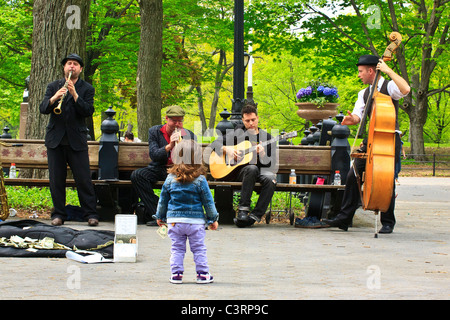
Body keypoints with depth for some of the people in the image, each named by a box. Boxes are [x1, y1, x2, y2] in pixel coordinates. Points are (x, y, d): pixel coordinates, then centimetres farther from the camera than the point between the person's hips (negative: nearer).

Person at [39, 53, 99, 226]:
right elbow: (42, 108, 0)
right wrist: (54, 98, -21)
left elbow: (88, 111, -8)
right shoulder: (53, 86, 12)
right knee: (56, 179, 3)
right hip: (55, 140, 2)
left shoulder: (87, 89, 6)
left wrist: (74, 94, -20)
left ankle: (91, 214, 2)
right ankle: (58, 214, 12)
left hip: (77, 140, -2)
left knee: (83, 179, -4)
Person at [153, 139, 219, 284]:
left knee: (177, 249, 10)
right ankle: (202, 274, 10)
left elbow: (163, 200, 9)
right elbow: (208, 201, -2)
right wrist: (213, 219, 10)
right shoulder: (200, 180, -7)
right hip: (195, 221, -2)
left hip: (174, 221, 2)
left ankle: (176, 274, 7)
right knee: (199, 249, 8)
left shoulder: (170, 179, -1)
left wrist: (160, 216, 23)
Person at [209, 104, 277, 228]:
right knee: (252, 168, -37)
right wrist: (227, 149, -9)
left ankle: (254, 216, -37)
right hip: (238, 171, -1)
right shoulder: (237, 133, 13)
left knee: (270, 179, -33)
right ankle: (243, 210, -38)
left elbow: (271, 164, 7)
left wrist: (262, 154, -14)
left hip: (261, 171, 1)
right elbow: (214, 145, 11)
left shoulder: (267, 138, 13)